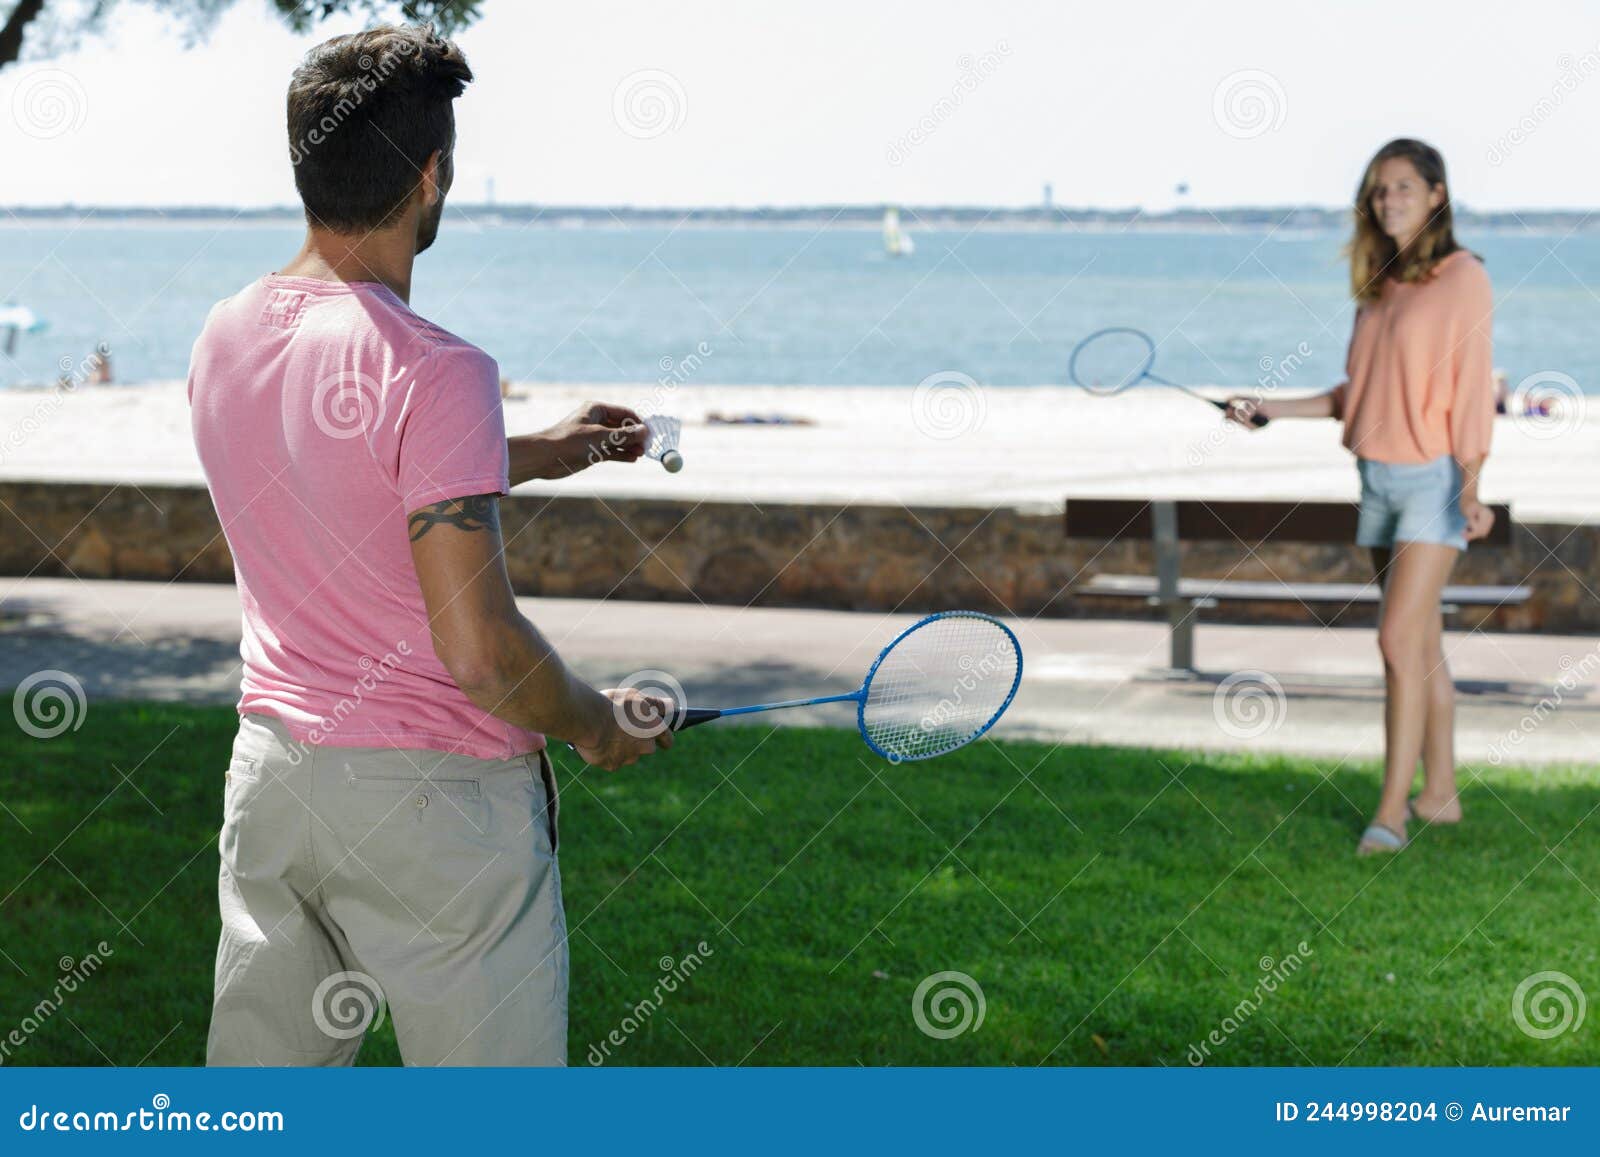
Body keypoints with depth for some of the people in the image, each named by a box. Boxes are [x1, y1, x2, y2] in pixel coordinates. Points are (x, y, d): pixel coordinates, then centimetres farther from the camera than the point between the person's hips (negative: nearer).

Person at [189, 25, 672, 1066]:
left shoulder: (225, 338, 3)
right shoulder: (435, 373, -21)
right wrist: (600, 725, -4)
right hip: (432, 799, -7)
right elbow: (481, 652, -23)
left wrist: (540, 453, 29)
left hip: (269, 772, 7)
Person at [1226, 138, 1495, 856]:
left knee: (1400, 639, -13)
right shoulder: (1378, 286, 12)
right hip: (1379, 477, 7)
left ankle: (1391, 809, -9)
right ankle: (1439, 795, 18)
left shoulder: (1462, 278, -7)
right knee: (1421, 646, 11)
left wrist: (1471, 486, -18)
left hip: (1435, 478, -7)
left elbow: (1473, 390, -11)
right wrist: (1277, 410, 12)